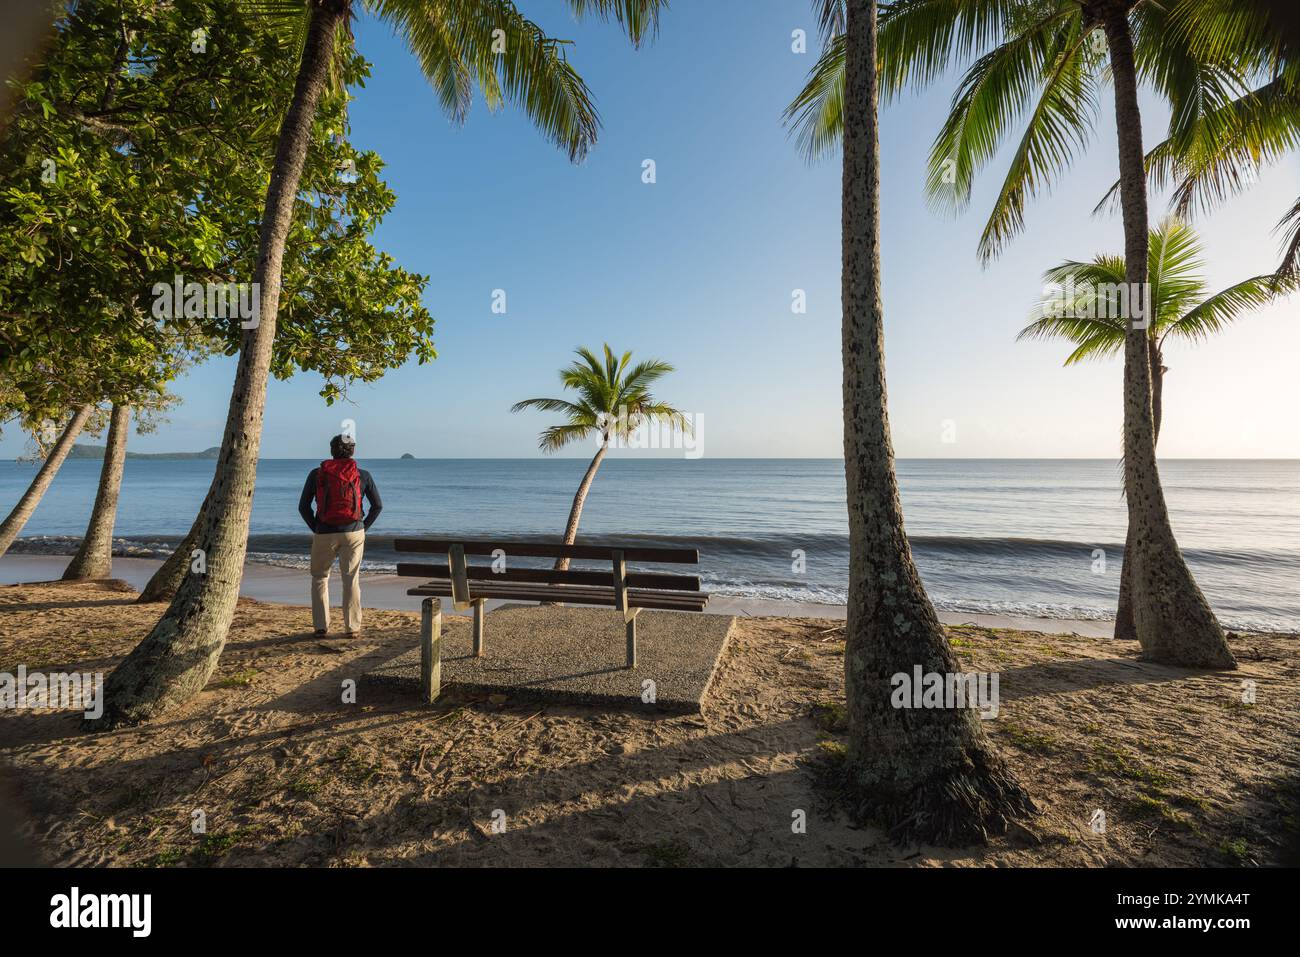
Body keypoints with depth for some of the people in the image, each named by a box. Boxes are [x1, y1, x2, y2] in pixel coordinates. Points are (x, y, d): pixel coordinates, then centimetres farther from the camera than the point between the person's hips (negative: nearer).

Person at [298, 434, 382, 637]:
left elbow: (303, 507, 2)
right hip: (354, 533, 0)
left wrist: (316, 528, 11)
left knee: (320, 578, 16)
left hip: (324, 534, 0)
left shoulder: (316, 474, 2)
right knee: (351, 580, 6)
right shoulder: (363, 475, 2)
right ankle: (352, 627, 6)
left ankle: (321, 626, 13)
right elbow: (378, 506, 3)